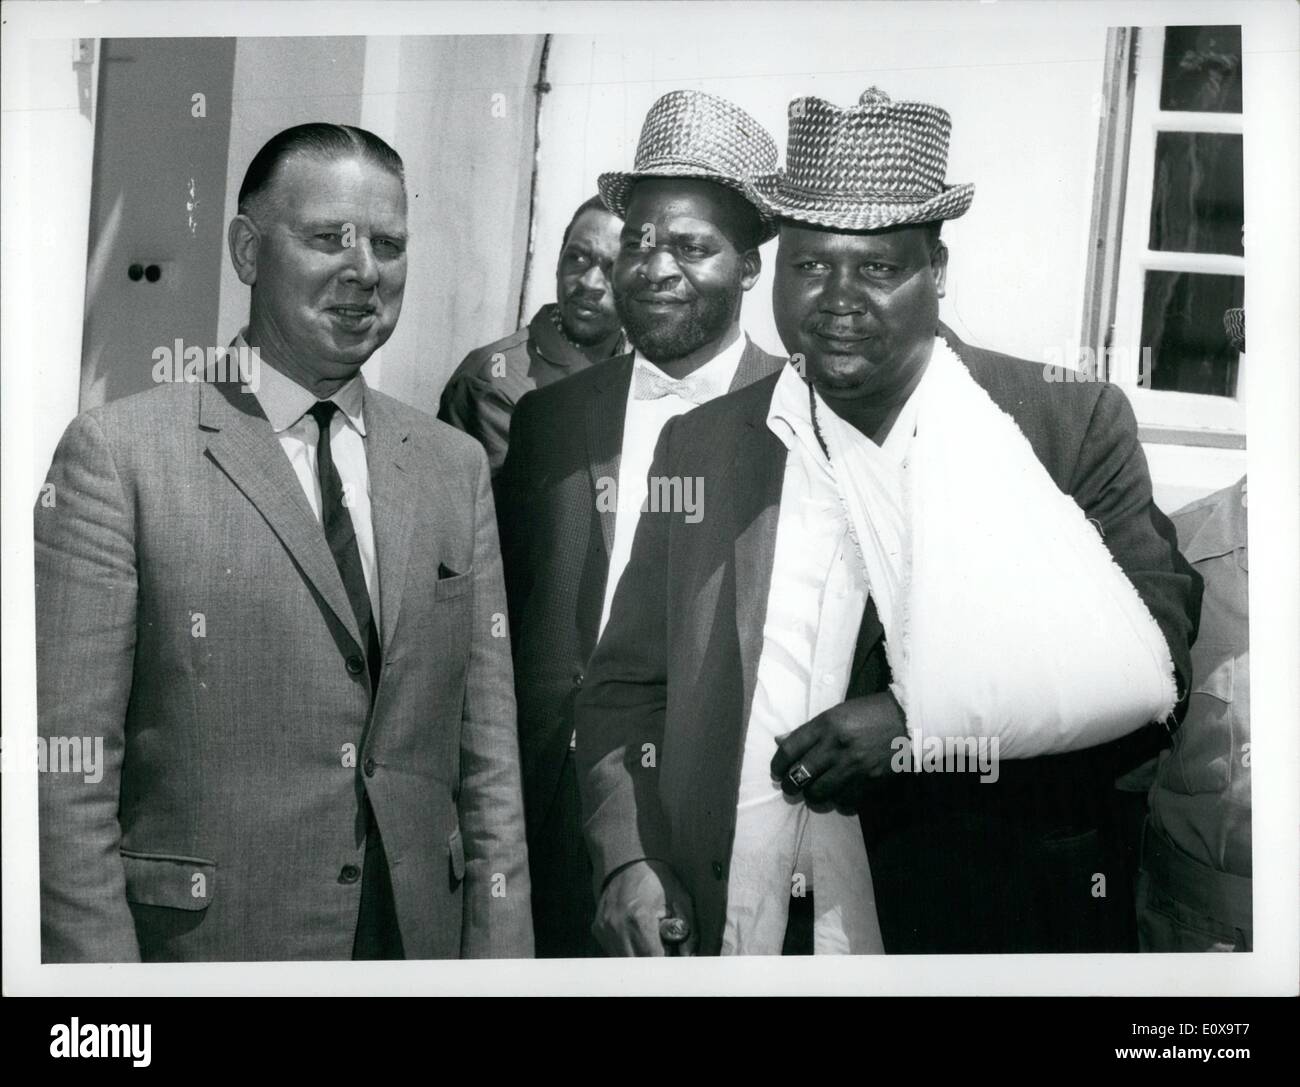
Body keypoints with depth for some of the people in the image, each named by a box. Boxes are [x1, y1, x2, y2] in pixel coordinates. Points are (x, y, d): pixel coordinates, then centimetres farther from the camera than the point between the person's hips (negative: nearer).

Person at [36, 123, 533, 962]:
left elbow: (489, 758, 5)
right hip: (202, 945, -4)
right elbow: (67, 775, -10)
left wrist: (500, 955, 0)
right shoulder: (119, 454, -9)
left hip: (422, 938, 4)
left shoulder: (457, 466, 5)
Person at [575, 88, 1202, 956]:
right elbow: (628, 682, 6)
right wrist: (627, 860, -8)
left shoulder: (1073, 424, -5)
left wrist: (925, 718, -20)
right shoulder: (700, 446, 3)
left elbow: (1147, 662, -10)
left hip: (986, 920, -2)